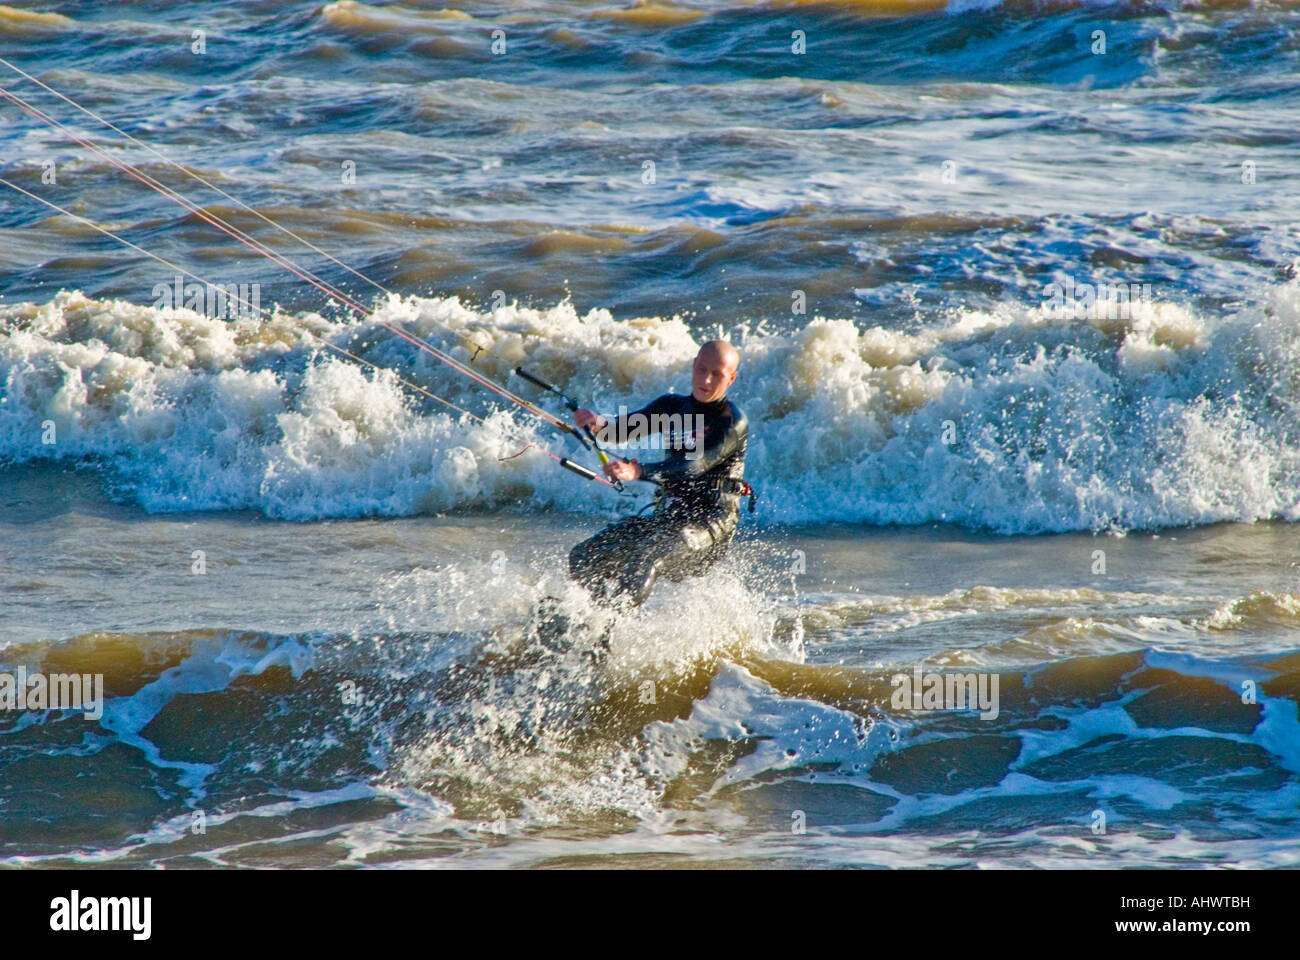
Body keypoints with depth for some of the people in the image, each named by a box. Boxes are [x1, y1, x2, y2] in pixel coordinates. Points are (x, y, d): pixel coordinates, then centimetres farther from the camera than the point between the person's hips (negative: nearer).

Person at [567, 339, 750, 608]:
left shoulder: (733, 422, -10)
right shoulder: (673, 406, 12)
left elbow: (694, 466, -24)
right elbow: (623, 431, 0)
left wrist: (639, 472, -39)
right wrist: (599, 424, -25)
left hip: (709, 525, -7)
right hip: (667, 516, 7)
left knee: (645, 560, -34)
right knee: (583, 558, -2)